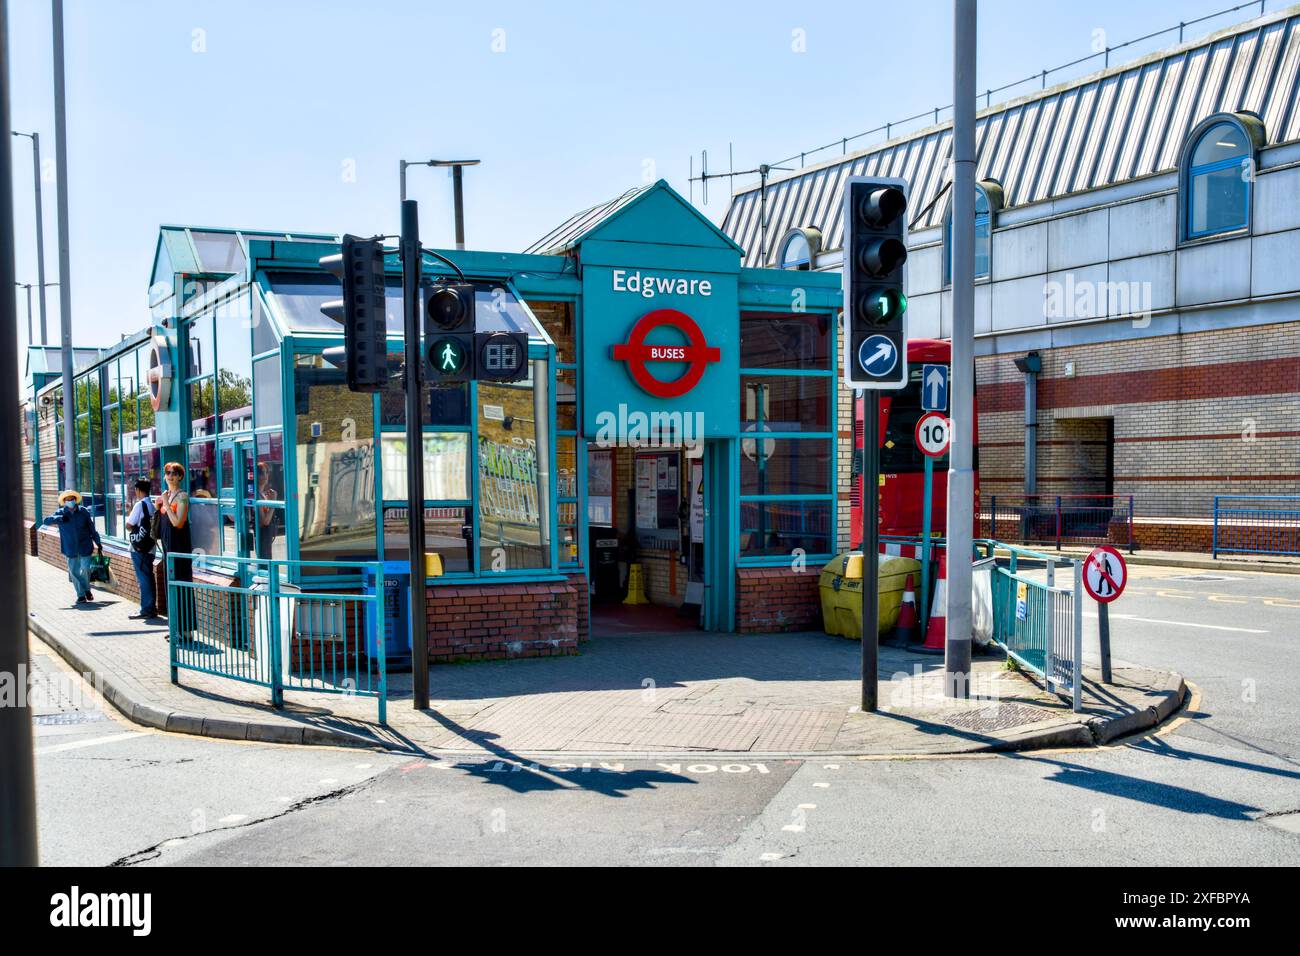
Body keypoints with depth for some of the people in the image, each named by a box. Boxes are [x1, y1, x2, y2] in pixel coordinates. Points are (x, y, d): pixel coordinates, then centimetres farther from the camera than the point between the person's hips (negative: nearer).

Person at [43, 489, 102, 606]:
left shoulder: (83, 512, 2)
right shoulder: (60, 513, 2)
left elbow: (92, 529, 7)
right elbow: (46, 521, -8)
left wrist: (98, 543, 8)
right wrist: (60, 518, -23)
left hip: (85, 547, -1)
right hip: (70, 548, 1)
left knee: (85, 569, -5)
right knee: (74, 572, 2)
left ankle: (87, 589, 21)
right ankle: (81, 595, 12)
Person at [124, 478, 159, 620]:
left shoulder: (140, 505, -12)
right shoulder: (152, 506, 11)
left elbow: (129, 526, -11)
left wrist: (128, 517, 9)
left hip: (138, 548, -7)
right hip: (150, 548, 7)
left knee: (143, 579, -6)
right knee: (148, 577, 12)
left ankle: (146, 610, -6)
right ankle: (152, 608, 16)